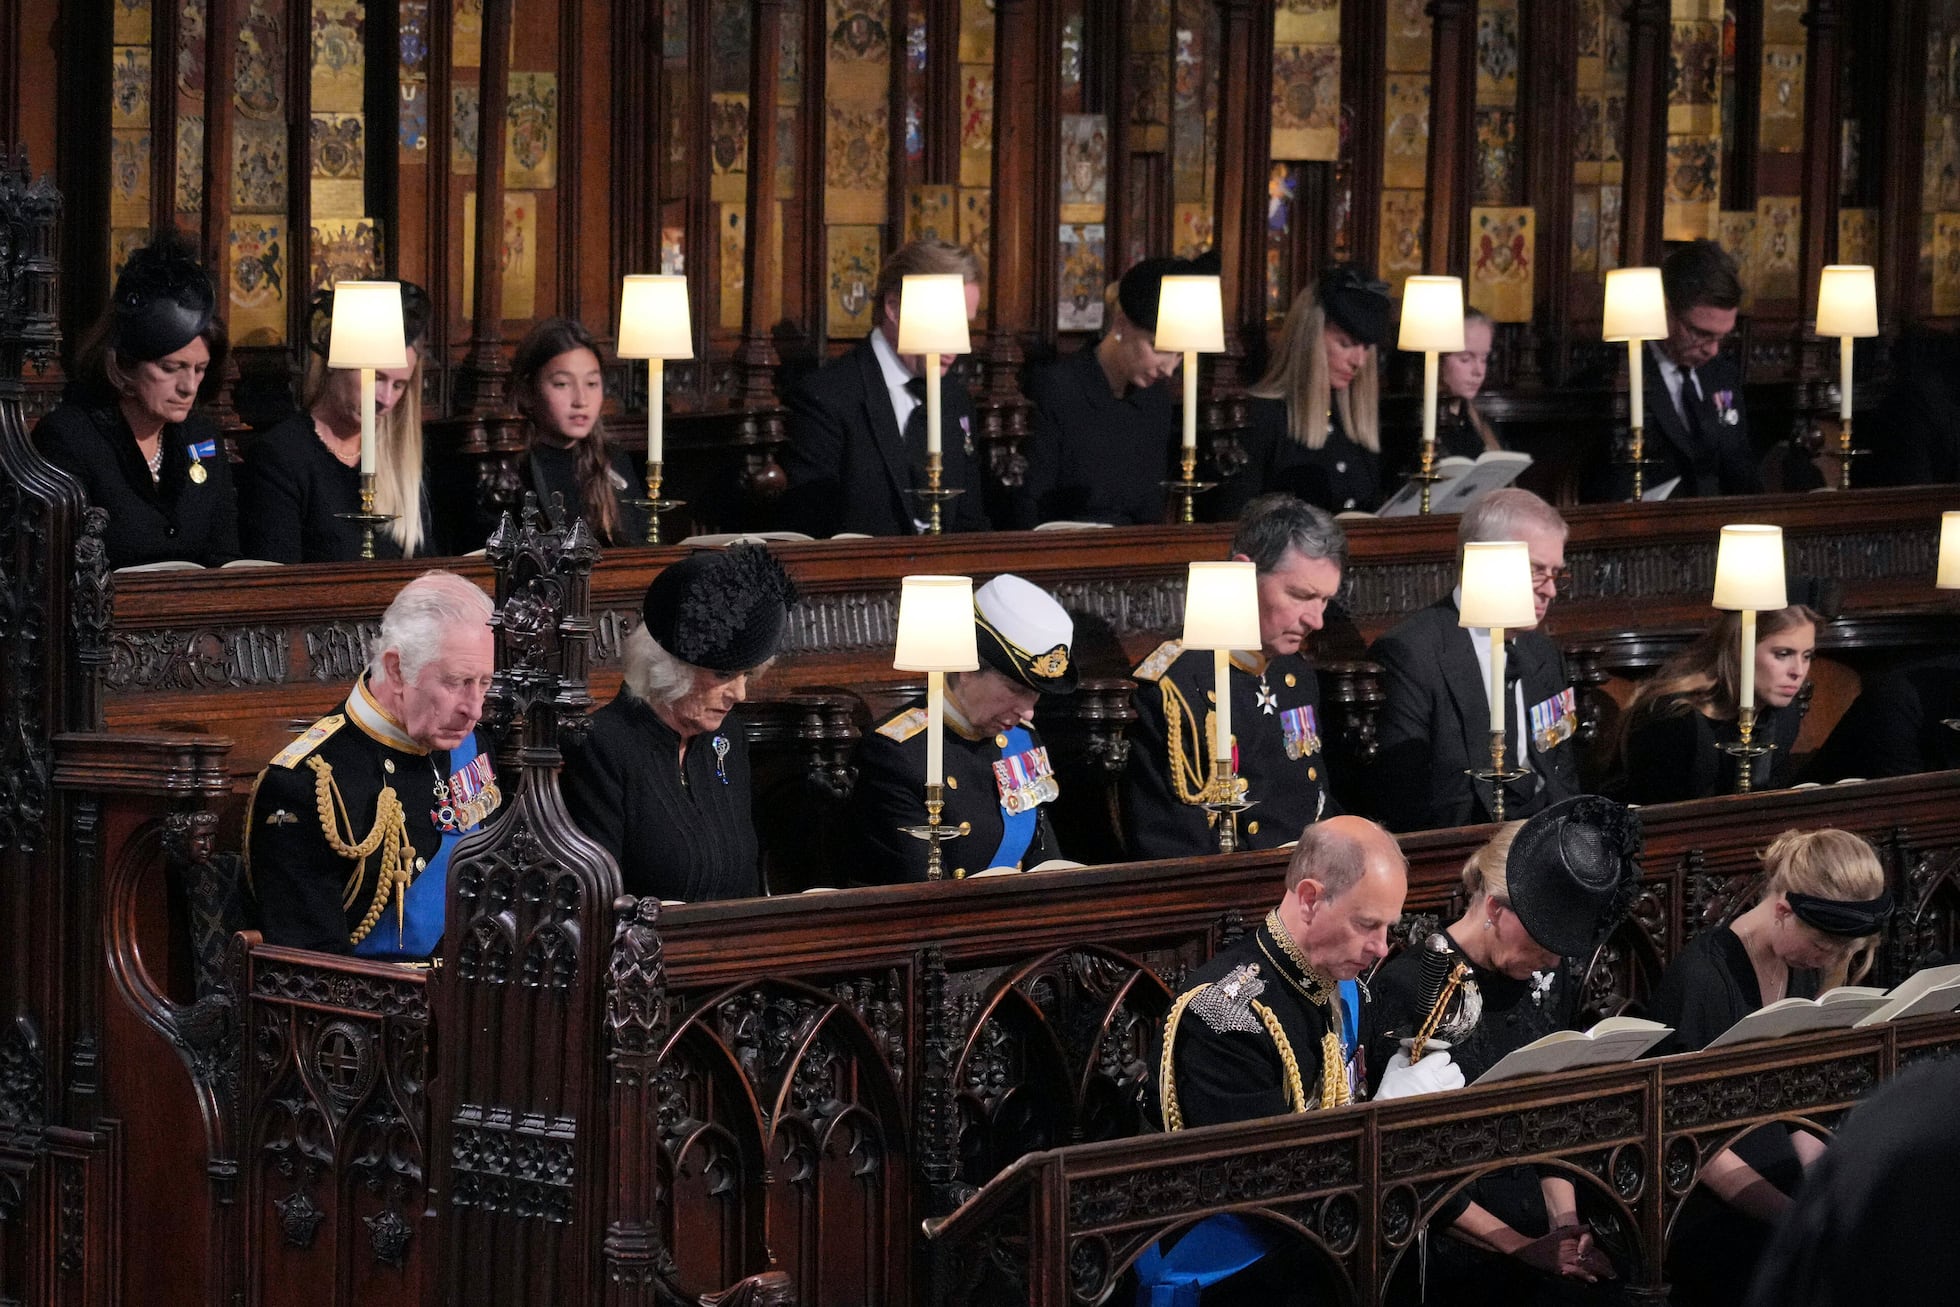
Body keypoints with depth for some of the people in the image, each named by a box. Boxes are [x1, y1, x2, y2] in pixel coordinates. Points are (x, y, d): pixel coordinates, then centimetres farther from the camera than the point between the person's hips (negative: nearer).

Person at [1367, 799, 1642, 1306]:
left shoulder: (1549, 977, 9)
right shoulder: (1410, 988, -11)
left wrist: (1564, 1219, 0)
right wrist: (1524, 1249, -12)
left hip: (1543, 1239, 6)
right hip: (1455, 1258, -6)